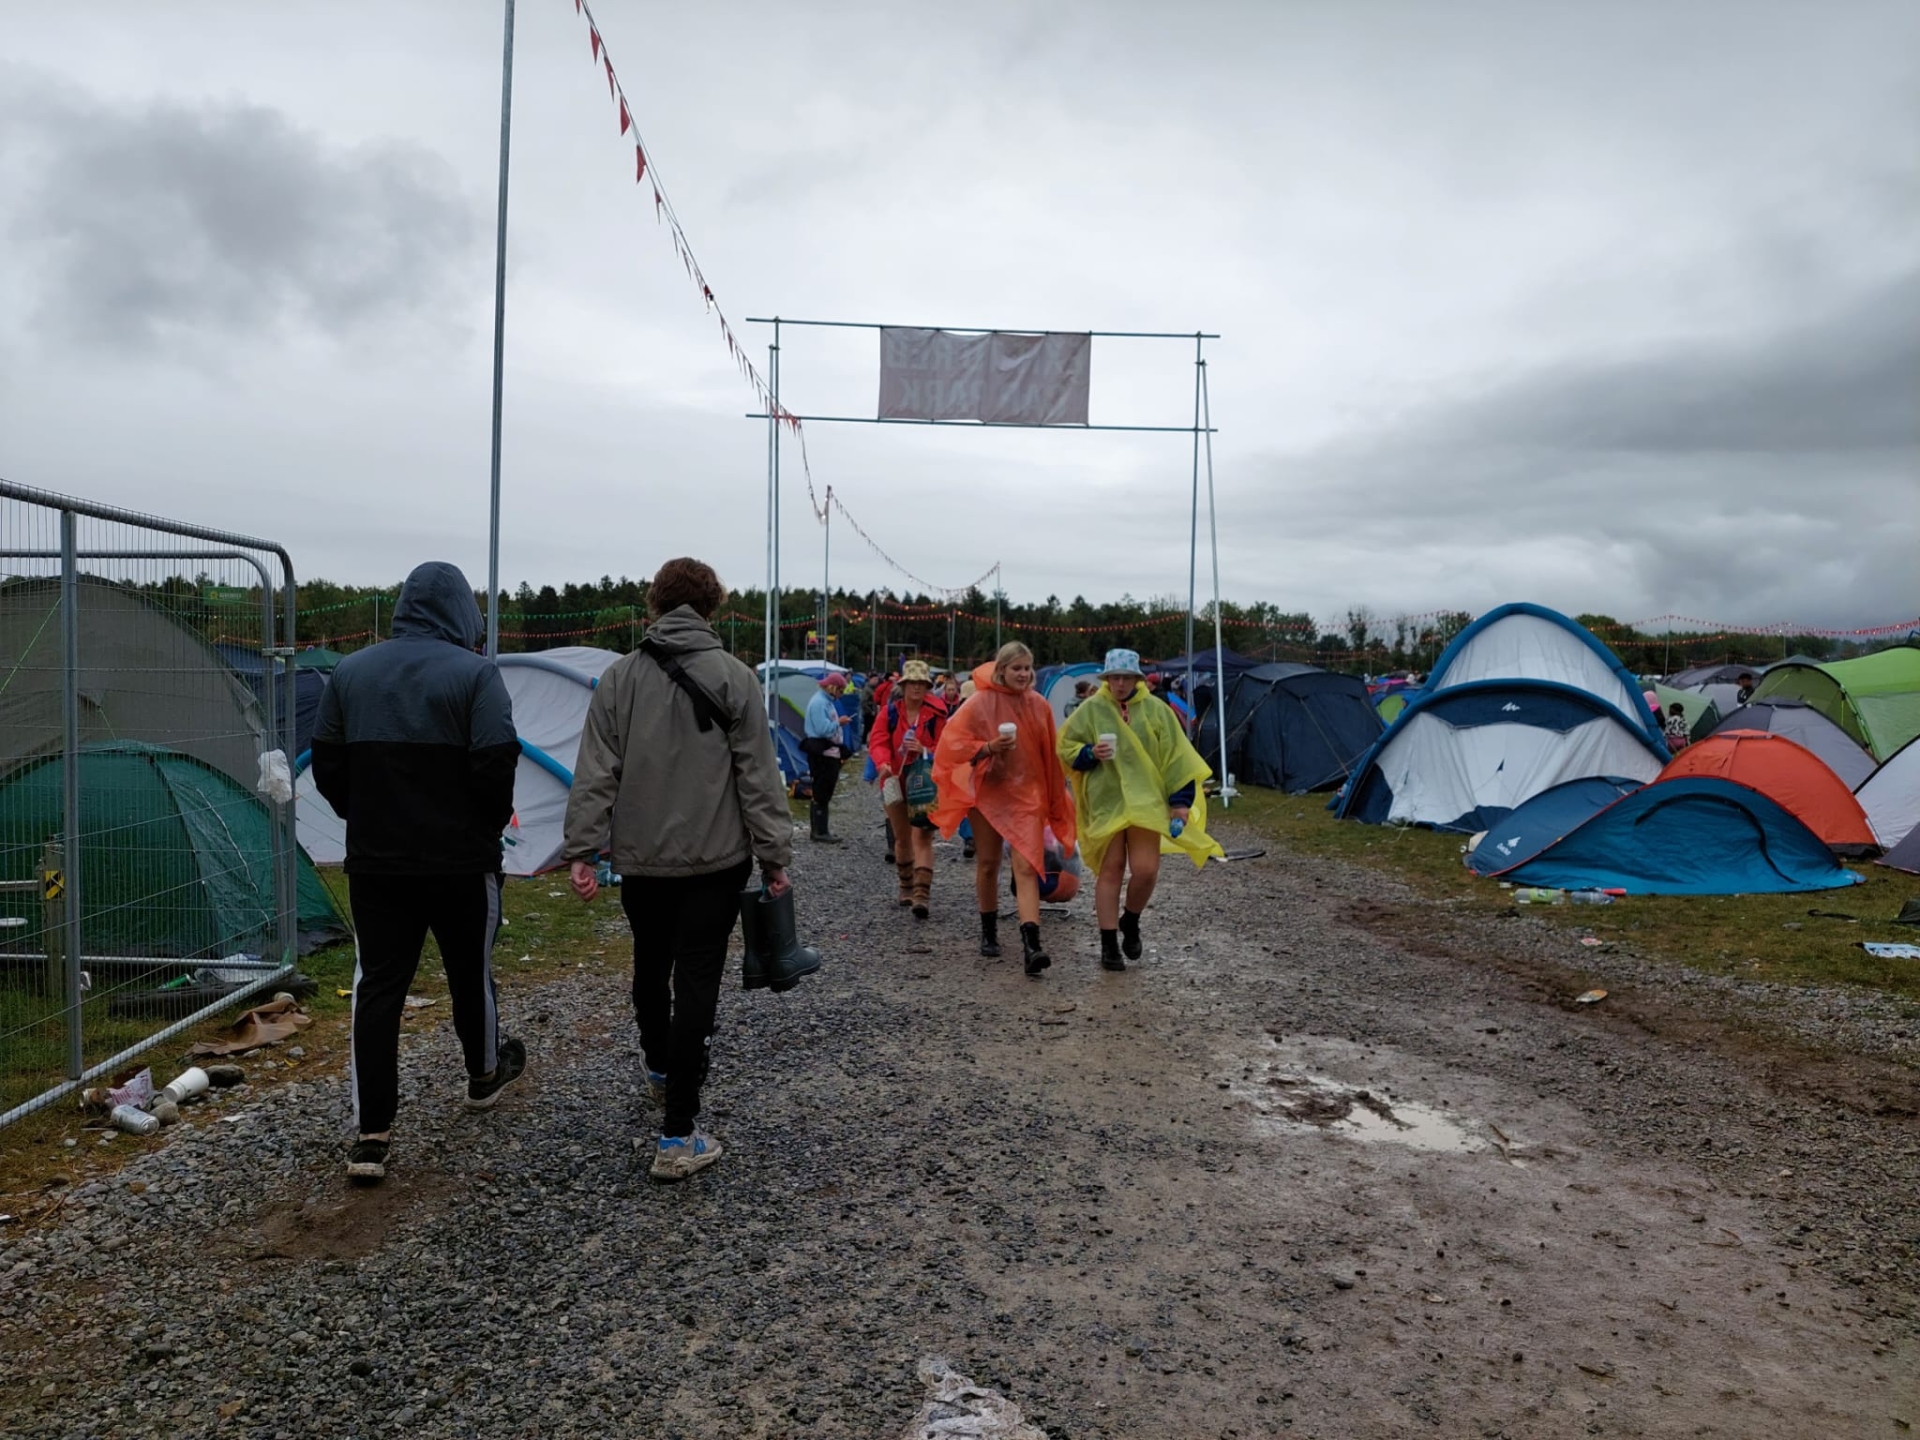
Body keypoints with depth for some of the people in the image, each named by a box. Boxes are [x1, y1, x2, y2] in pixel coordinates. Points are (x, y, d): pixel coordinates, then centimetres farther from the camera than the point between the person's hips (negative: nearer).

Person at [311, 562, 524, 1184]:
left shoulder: (352, 671, 4)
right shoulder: (474, 673, -11)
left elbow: (326, 765, 6)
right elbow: (496, 765, -18)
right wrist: (492, 823, 1)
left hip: (375, 860, 3)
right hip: (460, 859, -3)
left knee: (378, 986, 6)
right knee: (469, 971, 17)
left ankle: (372, 1133, 4)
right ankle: (484, 1074, 39)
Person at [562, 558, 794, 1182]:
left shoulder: (620, 676, 0)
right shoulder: (734, 677, -6)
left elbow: (595, 773, -2)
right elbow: (758, 776, -7)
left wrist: (582, 848, 1)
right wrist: (773, 854, -1)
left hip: (640, 857, 3)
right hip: (715, 858, -3)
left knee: (650, 968, 22)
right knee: (697, 984, -1)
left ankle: (660, 1072, 47)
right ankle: (678, 1136, -1)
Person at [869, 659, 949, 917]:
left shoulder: (936, 713, -6)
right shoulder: (890, 711, 0)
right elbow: (877, 740, -8)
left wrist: (925, 750, -24)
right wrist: (882, 763, -27)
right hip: (896, 782, 3)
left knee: (922, 837, -14)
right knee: (902, 837, 16)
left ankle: (922, 895, -20)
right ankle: (907, 886, 36)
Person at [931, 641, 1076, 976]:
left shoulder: (1040, 706, 2)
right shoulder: (981, 703, -8)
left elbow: (1050, 758, 8)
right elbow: (953, 741, -9)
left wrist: (1055, 804, 11)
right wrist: (988, 747, -24)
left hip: (1027, 794, 1)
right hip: (988, 793, -1)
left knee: (1027, 867, -11)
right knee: (988, 864, 11)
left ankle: (1031, 945, -19)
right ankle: (988, 932, 30)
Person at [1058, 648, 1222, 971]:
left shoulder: (1156, 710, 2)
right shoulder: (1091, 709, -1)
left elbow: (1176, 757, 4)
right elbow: (1066, 747, 5)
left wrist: (1180, 801, 0)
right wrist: (1090, 753, -16)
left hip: (1145, 801, 1)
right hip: (1105, 802, -1)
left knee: (1146, 870, -7)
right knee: (1110, 871, 2)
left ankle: (1130, 921, 24)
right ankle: (1109, 945, 12)